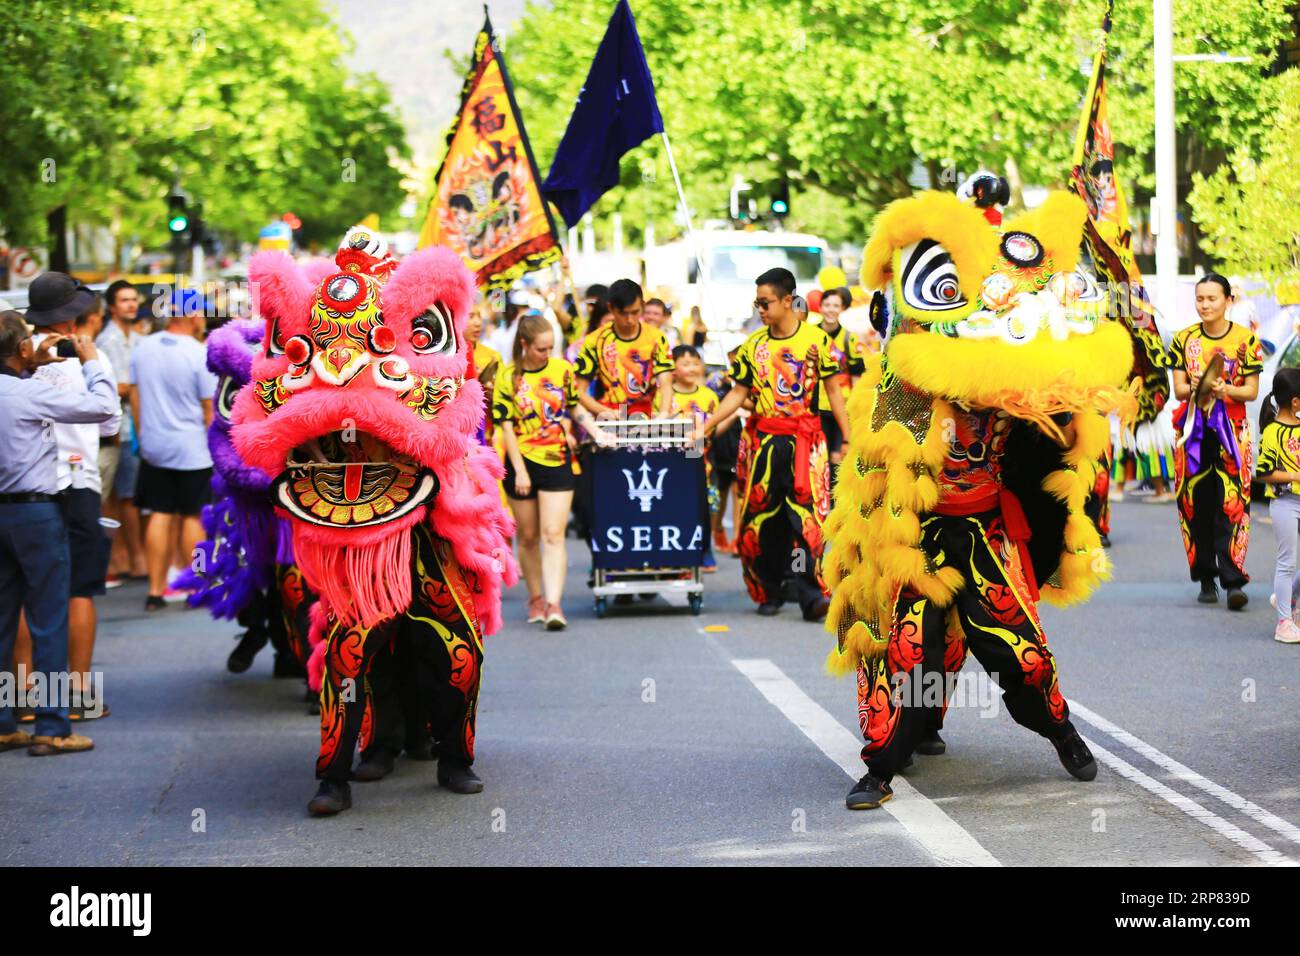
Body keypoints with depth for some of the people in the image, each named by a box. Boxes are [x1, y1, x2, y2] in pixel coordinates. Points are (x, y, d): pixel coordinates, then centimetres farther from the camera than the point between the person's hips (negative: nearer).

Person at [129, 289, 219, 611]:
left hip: (154, 447, 5)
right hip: (192, 450, -5)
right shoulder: (200, 354, -15)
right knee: (193, 517, 3)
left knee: (159, 516, 9)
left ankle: (156, 590, 10)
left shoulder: (144, 348, 1)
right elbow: (210, 407, -11)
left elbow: (134, 395, 9)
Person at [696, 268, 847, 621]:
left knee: (806, 516, -11)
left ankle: (811, 595, -14)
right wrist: (706, 425, 1)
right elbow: (738, 394, 11)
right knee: (762, 516, 5)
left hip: (807, 439, -3)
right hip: (766, 441, 3)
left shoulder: (816, 339, 0)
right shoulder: (753, 345, 8)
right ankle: (769, 591, 17)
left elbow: (832, 391, 4)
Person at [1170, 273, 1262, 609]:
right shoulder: (1184, 339, 8)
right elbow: (1178, 390, 5)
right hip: (1193, 427, 2)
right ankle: (1206, 579, 8)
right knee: (1197, 503, 0)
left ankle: (1233, 581, -17)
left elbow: (1252, 391, 1)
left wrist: (1225, 389, -18)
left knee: (1231, 503, -13)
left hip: (1231, 428, -2)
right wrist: (1193, 388, -18)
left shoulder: (1245, 339, 2)